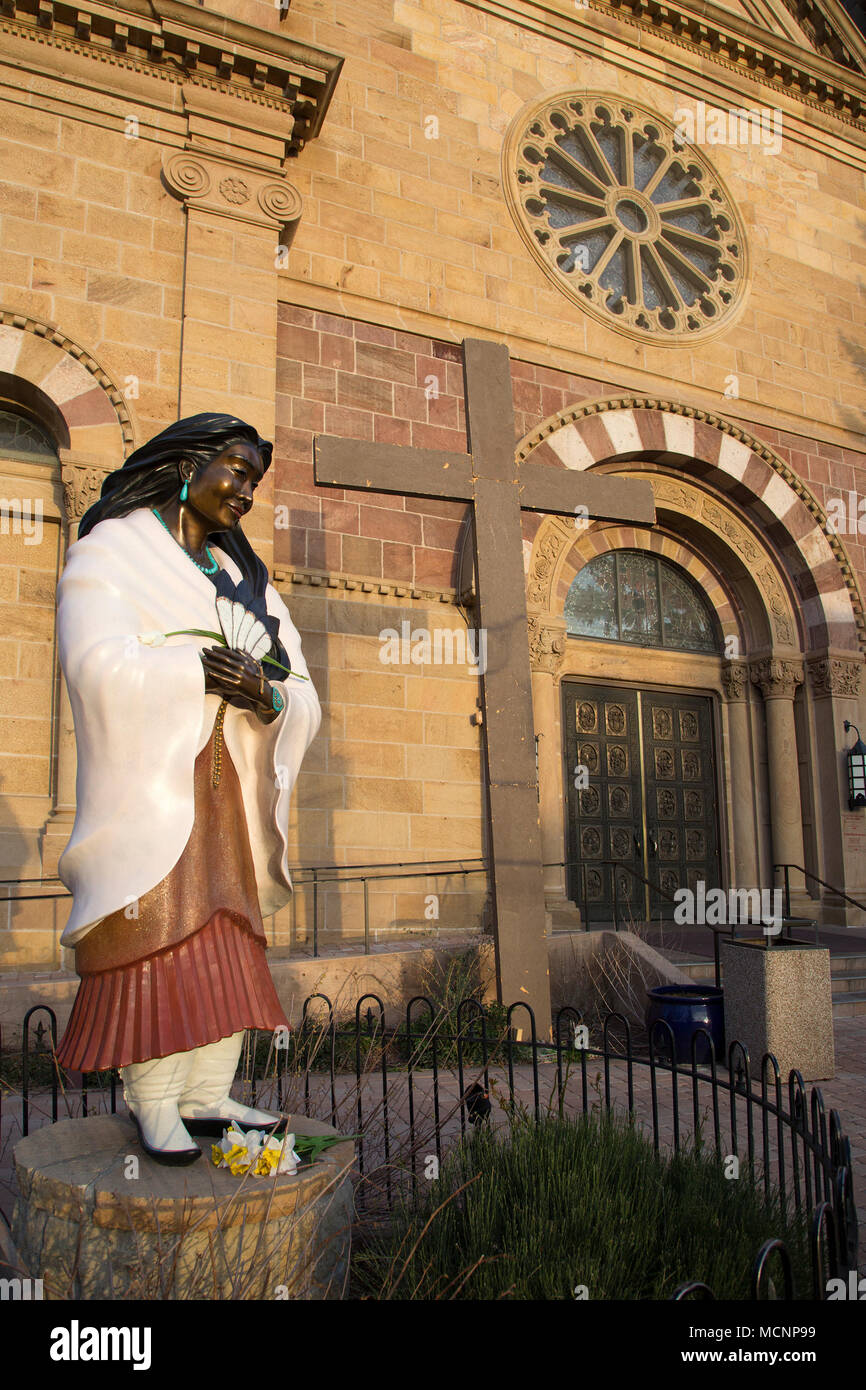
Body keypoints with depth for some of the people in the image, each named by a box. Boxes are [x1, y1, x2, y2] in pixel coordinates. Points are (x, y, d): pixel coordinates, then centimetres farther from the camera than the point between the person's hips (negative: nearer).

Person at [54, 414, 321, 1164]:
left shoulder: (245, 579, 18)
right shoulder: (109, 552, 2)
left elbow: (302, 697, 10)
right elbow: (100, 666, -17)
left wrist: (266, 693, -12)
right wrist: (205, 669, -14)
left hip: (225, 788, 6)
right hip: (145, 786, -5)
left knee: (225, 942, 4)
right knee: (154, 939, -6)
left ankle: (207, 1097, 13)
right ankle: (154, 1108, 6)